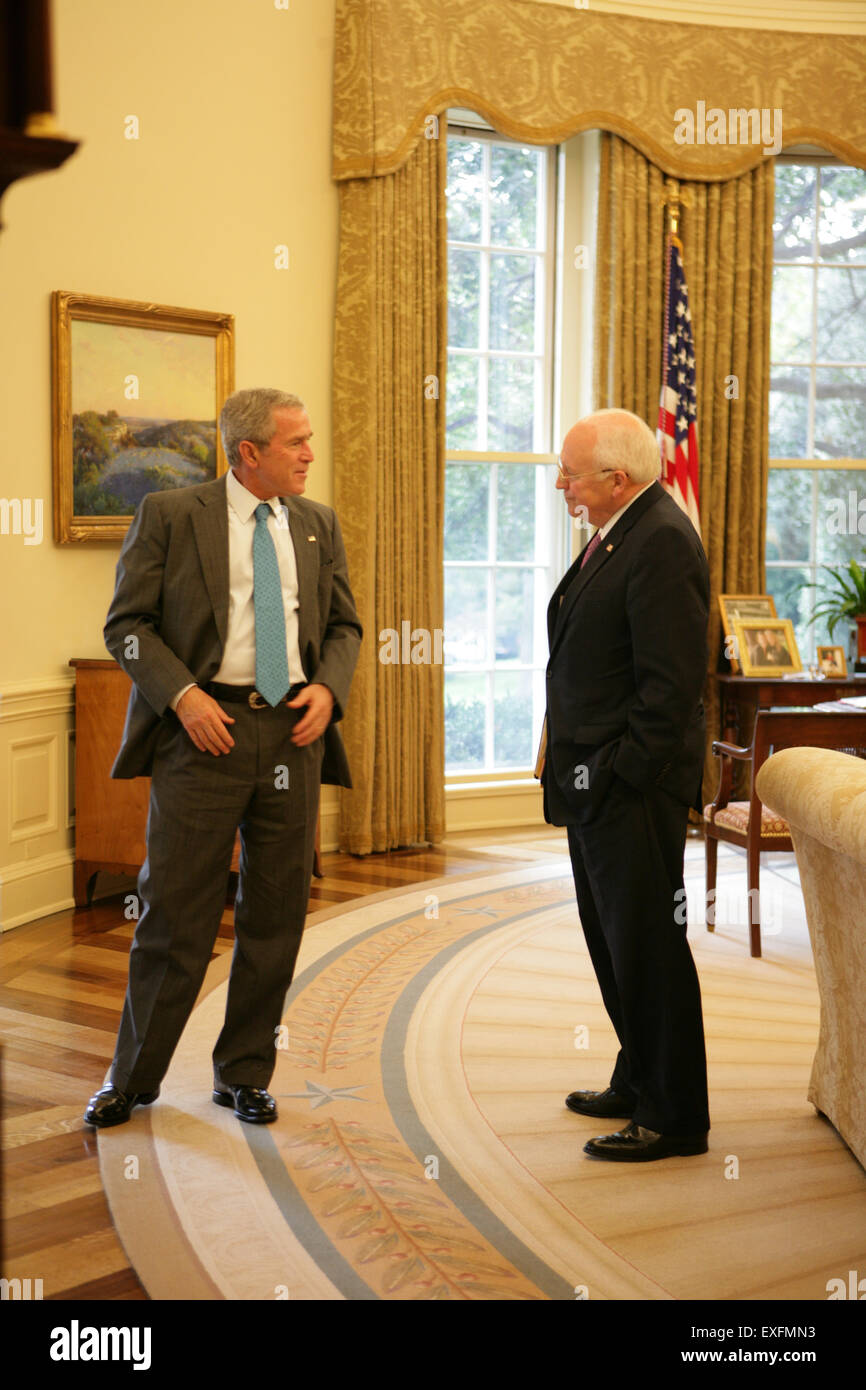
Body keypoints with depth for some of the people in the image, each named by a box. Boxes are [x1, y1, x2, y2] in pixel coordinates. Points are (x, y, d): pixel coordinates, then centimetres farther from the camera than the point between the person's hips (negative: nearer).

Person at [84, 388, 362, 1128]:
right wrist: (182, 695, -14)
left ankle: (246, 1074, 23)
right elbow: (128, 623, -1)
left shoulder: (318, 525, 13)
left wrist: (328, 687, -3)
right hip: (206, 729, -4)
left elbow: (345, 626, 17)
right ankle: (134, 1077, 16)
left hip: (292, 732, 4)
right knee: (175, 909, 0)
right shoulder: (170, 514, 1)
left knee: (276, 915, 7)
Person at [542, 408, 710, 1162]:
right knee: (613, 939, 19)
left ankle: (674, 1117, 11)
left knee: (647, 946, -1)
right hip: (596, 784, 10)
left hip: (632, 788, -10)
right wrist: (572, 763, 15)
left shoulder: (663, 541, -18)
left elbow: (671, 680, -22)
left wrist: (624, 774, -20)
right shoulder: (616, 535, 14)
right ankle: (639, 1082, 34)